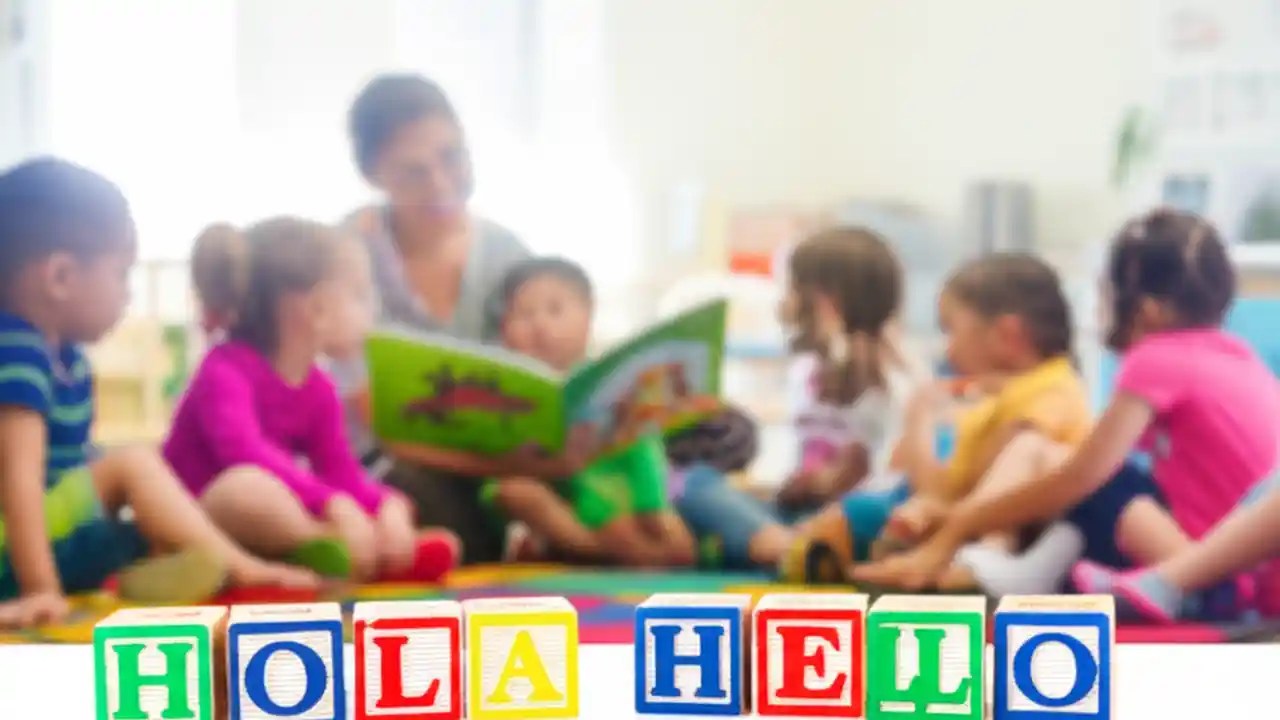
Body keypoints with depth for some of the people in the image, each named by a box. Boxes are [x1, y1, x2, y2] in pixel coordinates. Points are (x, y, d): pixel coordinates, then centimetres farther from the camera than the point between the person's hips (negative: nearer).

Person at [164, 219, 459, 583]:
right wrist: (336, 504, -46)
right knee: (249, 486, -42)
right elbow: (246, 453, -34)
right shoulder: (226, 370, -15)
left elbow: (343, 475, 0)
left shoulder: (319, 390, 7)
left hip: (273, 533, 7)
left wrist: (391, 505, -23)